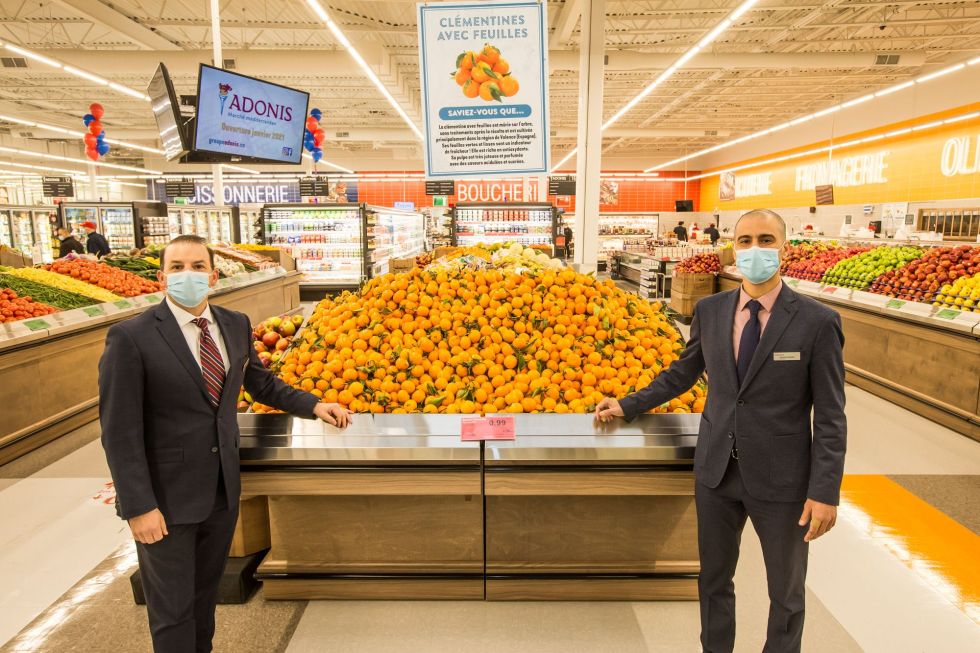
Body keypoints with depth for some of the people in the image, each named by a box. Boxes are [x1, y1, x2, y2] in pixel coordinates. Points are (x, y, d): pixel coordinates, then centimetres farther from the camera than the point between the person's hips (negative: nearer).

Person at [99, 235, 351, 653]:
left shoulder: (236, 325, 1)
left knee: (206, 590, 22)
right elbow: (120, 431, -15)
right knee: (172, 607, 11)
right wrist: (139, 507, -16)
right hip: (167, 497, -5)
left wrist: (313, 405, 6)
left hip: (222, 489, 5)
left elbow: (260, 383, 15)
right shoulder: (131, 337, -16)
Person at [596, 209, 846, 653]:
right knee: (714, 579, 20)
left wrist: (825, 491, -12)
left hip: (781, 480, -3)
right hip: (717, 470, 3)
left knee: (786, 593, 18)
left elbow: (830, 417, -9)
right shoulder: (709, 311, -1)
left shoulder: (817, 322, -11)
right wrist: (628, 406, 8)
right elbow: (682, 373, 11)